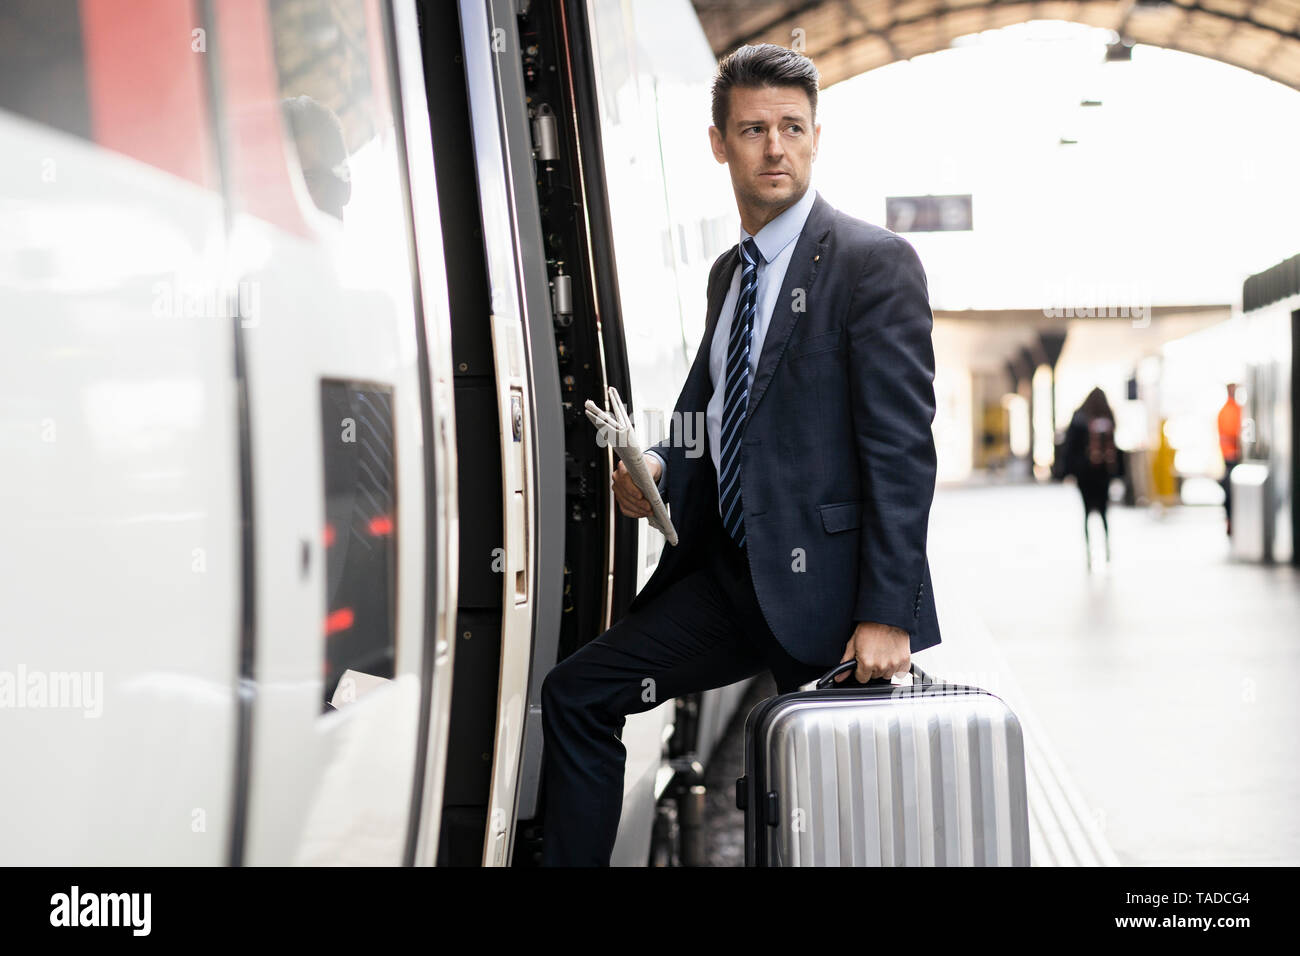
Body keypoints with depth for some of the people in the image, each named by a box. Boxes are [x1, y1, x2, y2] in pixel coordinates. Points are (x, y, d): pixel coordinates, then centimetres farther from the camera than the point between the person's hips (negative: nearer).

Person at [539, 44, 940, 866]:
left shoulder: (875, 262, -9)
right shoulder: (729, 273, 15)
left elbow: (901, 447, -14)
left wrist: (887, 614, -19)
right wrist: (658, 465, -1)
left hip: (821, 577, -7)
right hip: (732, 573, 7)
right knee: (578, 694, -2)